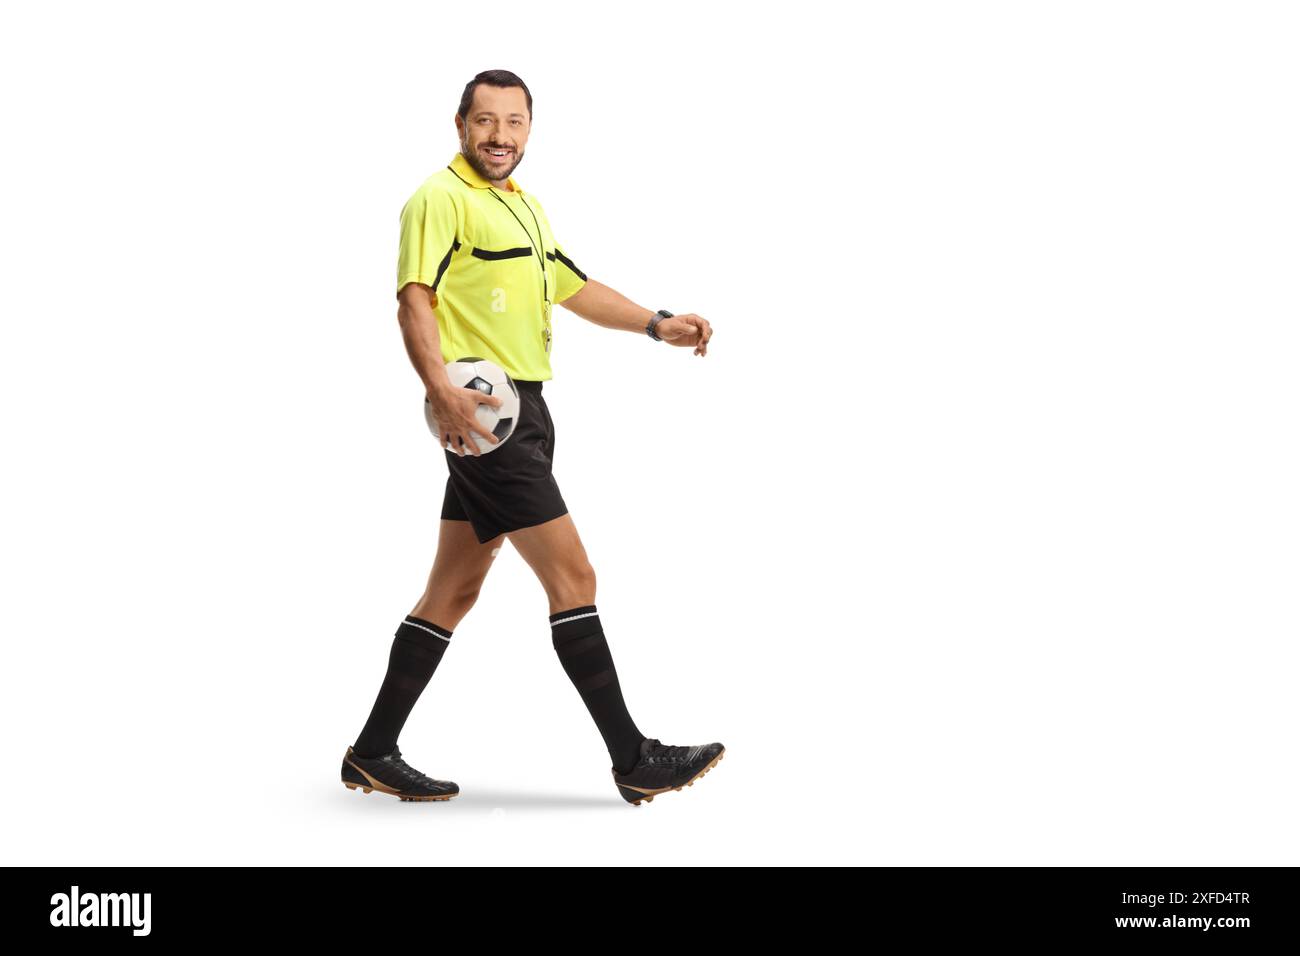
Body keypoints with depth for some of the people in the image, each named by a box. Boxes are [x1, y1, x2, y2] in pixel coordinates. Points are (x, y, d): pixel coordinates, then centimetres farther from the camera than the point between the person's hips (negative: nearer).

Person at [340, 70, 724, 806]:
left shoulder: (526, 205, 22)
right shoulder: (441, 199, -8)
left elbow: (575, 288, 25)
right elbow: (415, 300, -18)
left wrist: (658, 325, 12)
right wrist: (442, 390, -33)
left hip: (521, 412, 10)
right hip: (482, 414, -10)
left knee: (456, 590, 12)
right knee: (573, 577, -9)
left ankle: (375, 754, 20)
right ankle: (633, 759, -2)